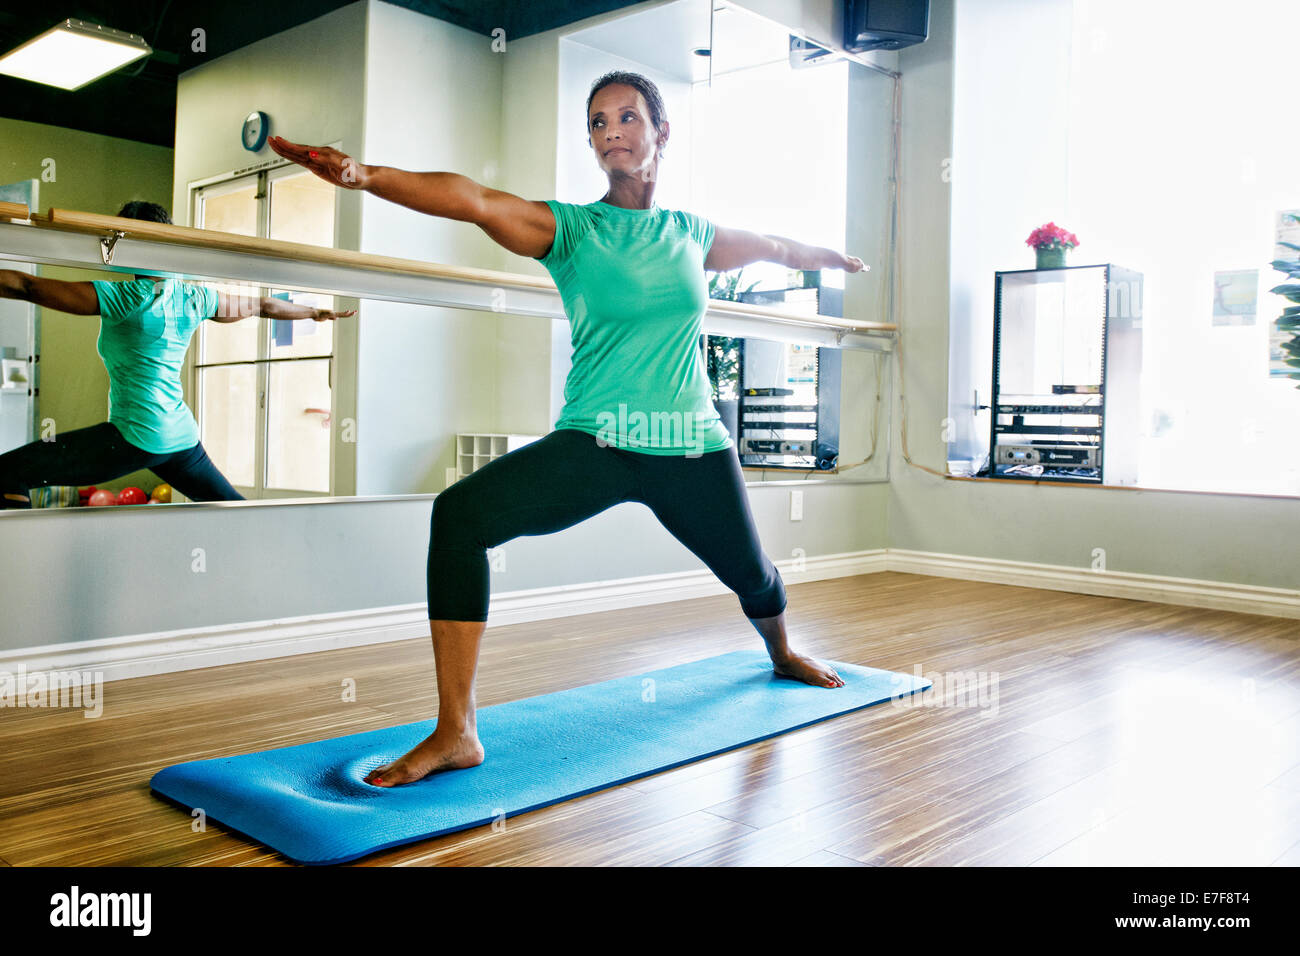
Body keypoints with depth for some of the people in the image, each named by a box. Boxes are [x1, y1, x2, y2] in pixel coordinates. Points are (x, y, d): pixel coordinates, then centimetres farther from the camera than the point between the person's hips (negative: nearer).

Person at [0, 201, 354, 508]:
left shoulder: (123, 298, -11)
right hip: (182, 435, 7)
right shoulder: (195, 298, 6)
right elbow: (262, 306, 21)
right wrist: (316, 312, 37)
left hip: (136, 437, -7)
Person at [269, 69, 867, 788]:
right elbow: (471, 200, -21)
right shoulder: (567, 229, -2)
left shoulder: (692, 235, 8)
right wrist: (365, 175, -37)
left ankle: (782, 653, 59)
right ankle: (456, 733, -22)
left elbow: (774, 247, 28)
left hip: (692, 447, 3)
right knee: (460, 515, -27)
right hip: (595, 445, -3)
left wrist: (833, 257, 46)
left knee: (751, 572, 19)